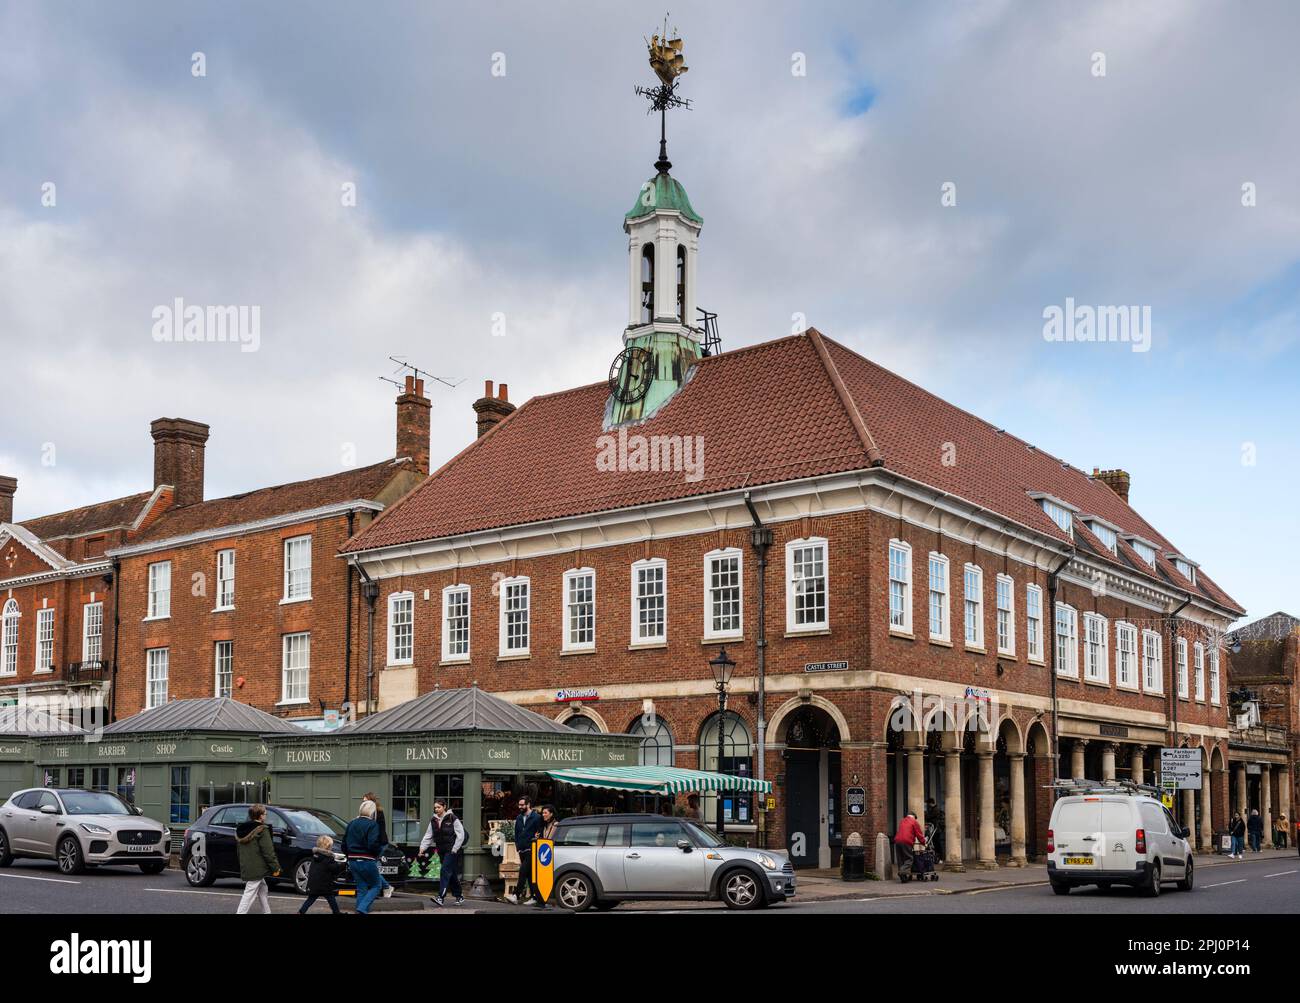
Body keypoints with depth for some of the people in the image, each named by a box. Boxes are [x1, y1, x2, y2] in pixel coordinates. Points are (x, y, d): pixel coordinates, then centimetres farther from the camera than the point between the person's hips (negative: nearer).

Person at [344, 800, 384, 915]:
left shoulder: (351, 824, 10)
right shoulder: (372, 825, -11)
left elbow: (344, 845, 12)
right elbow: (373, 844, -20)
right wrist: (376, 855, -1)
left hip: (353, 861, 6)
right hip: (366, 861, -6)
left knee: (361, 889, 15)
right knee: (375, 886, 7)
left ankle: (361, 911, 10)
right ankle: (362, 909, -11)